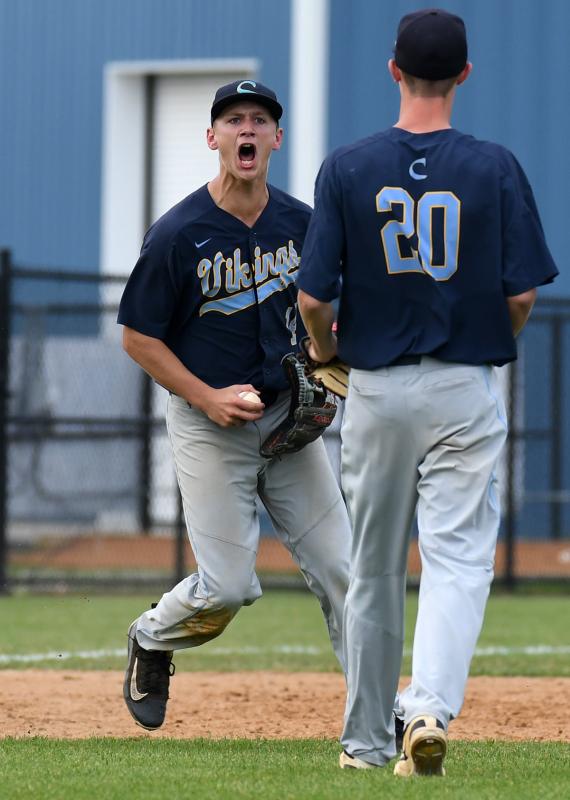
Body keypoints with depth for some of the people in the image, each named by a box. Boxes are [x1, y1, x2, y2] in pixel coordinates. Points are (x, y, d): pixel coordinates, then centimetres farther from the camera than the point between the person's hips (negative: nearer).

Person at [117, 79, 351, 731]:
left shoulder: (301, 223, 1)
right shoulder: (178, 235, -14)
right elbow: (138, 337, -8)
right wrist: (207, 397, -17)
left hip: (288, 414, 4)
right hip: (208, 425, -4)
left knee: (340, 568, -3)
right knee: (227, 587, -8)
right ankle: (150, 642, 24)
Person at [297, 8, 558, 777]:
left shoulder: (347, 167, -5)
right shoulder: (494, 167, -6)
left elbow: (312, 295, -7)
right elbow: (522, 291, -7)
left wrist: (323, 346, 14)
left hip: (375, 389, 2)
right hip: (465, 391, -2)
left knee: (373, 569, 13)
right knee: (458, 560, -3)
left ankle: (367, 739, 21)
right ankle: (431, 707, -24)